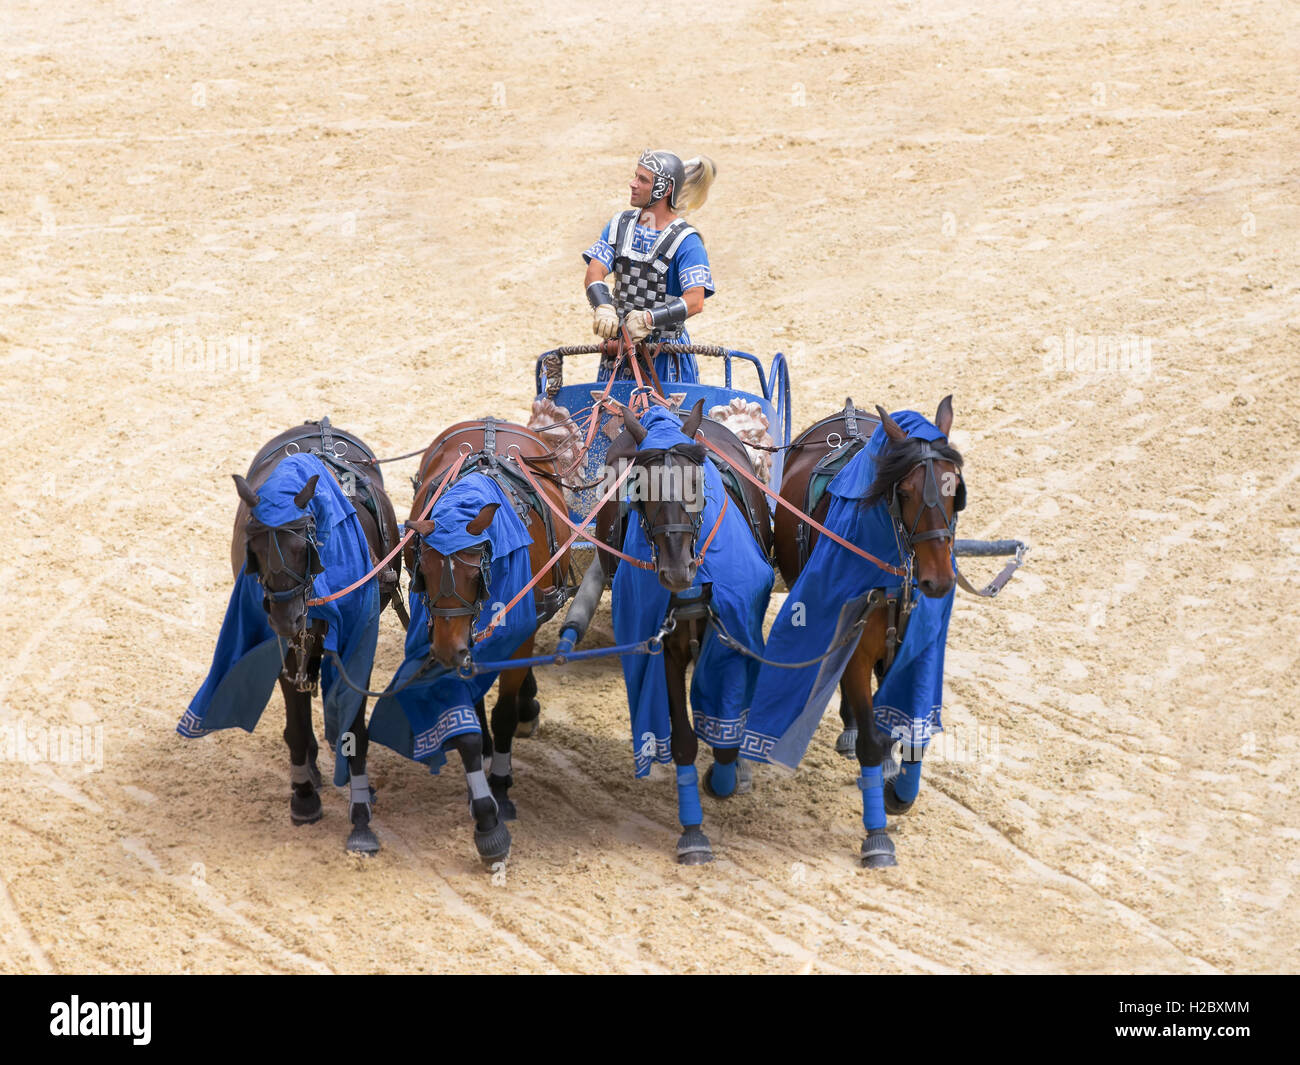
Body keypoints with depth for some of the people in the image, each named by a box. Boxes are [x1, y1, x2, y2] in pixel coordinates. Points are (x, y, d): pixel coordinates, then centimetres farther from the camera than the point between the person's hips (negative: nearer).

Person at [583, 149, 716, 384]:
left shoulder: (686, 241, -11)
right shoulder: (620, 225, 6)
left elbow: (695, 300, -23)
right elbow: (594, 271, -6)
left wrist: (649, 319, -37)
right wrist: (603, 307, -28)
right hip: (619, 343, 5)